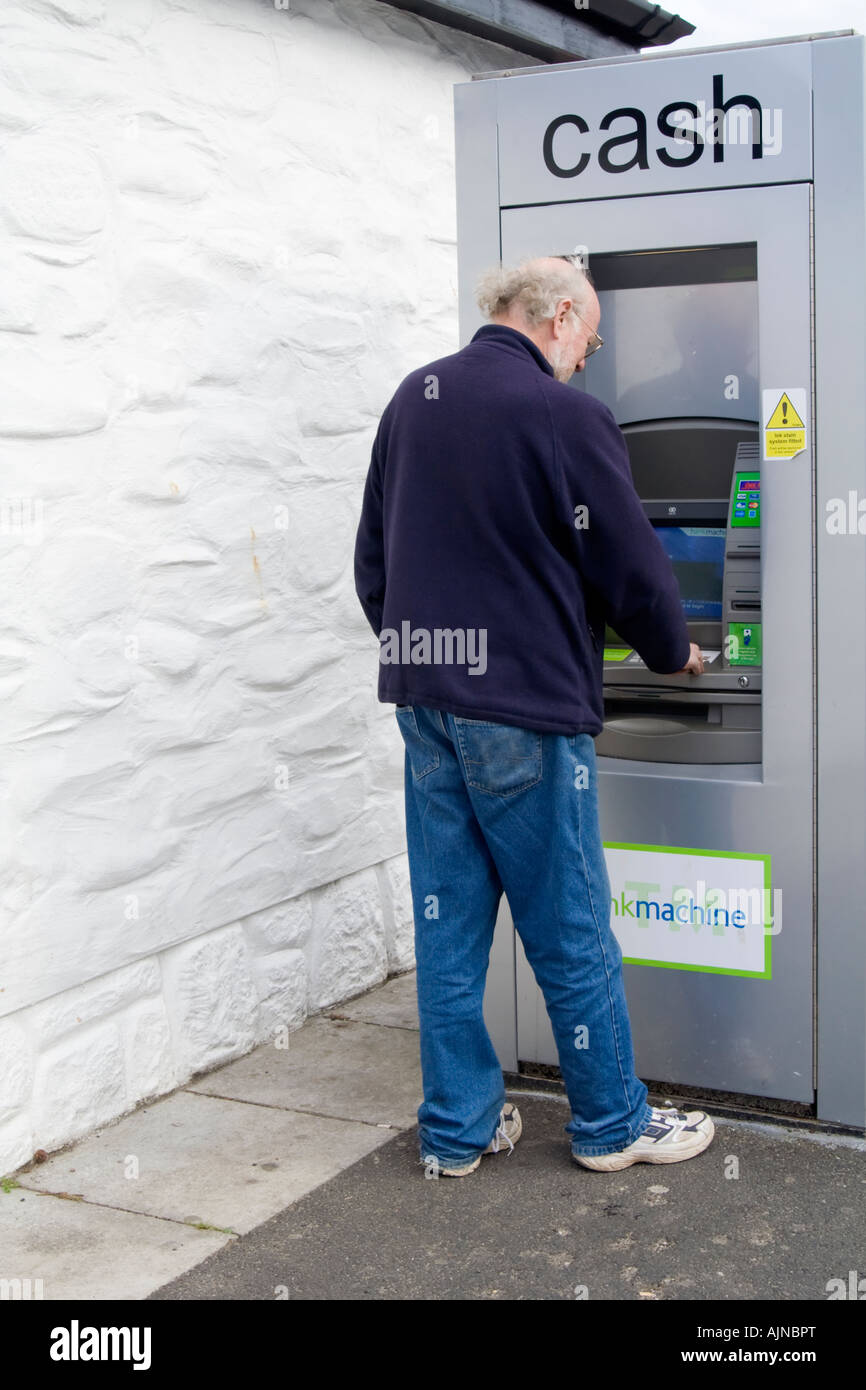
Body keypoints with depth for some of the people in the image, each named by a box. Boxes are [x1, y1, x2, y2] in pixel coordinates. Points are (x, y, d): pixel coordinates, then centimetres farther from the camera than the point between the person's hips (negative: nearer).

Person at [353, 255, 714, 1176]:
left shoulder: (411, 401, 10)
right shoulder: (564, 417, -12)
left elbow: (372, 560, 18)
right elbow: (632, 571, -7)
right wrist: (676, 653, 11)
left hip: (425, 698, 7)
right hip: (524, 704, -7)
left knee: (448, 923, 12)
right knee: (569, 929, 7)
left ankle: (458, 1127, 22)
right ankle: (610, 1123, 22)